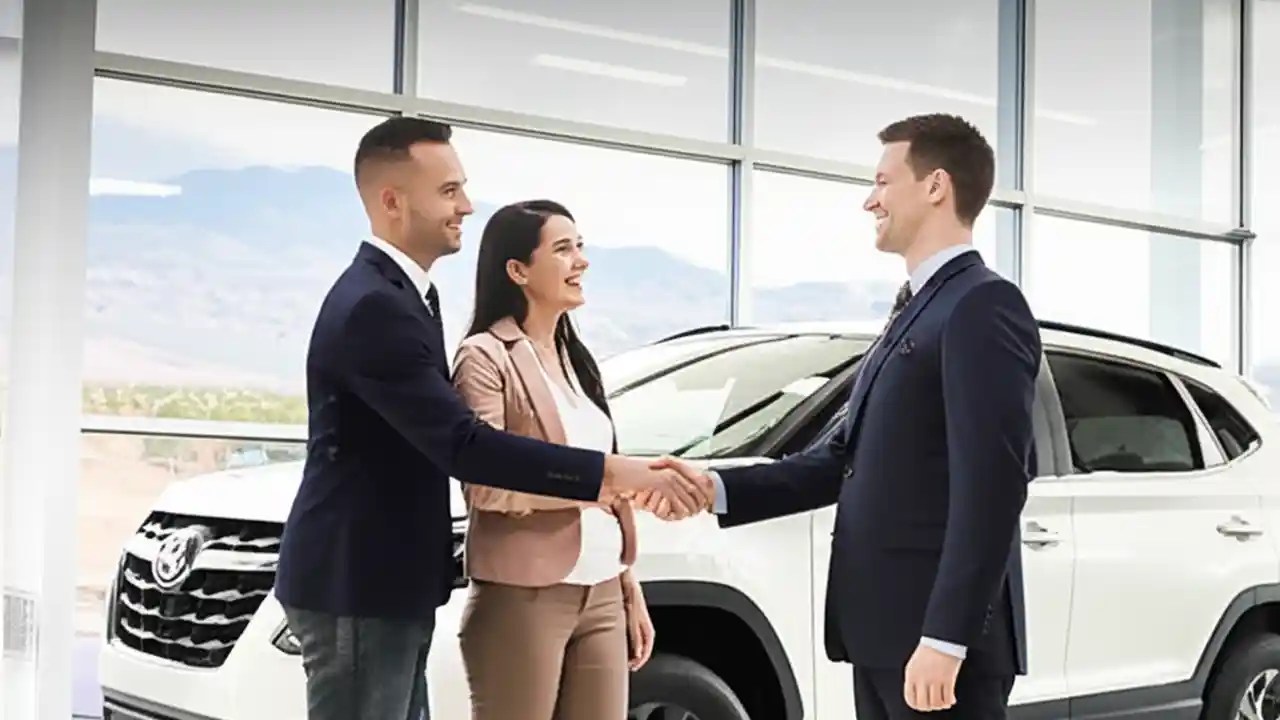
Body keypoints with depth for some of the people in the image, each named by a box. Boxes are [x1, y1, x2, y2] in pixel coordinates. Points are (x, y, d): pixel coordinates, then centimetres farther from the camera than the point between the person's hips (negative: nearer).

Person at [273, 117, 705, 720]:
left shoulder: (400, 292, 12)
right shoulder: (373, 306, -22)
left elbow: (439, 432, 17)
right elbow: (461, 444, -28)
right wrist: (606, 473, -28)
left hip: (384, 581, 10)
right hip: (358, 587, -10)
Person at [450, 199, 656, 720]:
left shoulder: (575, 356, 15)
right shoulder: (486, 356, -8)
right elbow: (486, 485, -18)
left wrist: (631, 590, 15)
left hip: (601, 596, 7)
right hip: (523, 599, -7)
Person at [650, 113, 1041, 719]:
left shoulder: (982, 305, -11)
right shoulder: (915, 309, 20)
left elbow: (991, 485, -20)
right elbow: (847, 460, 17)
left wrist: (944, 638, -24)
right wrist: (716, 488, 6)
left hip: (939, 634, -9)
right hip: (885, 631, 10)